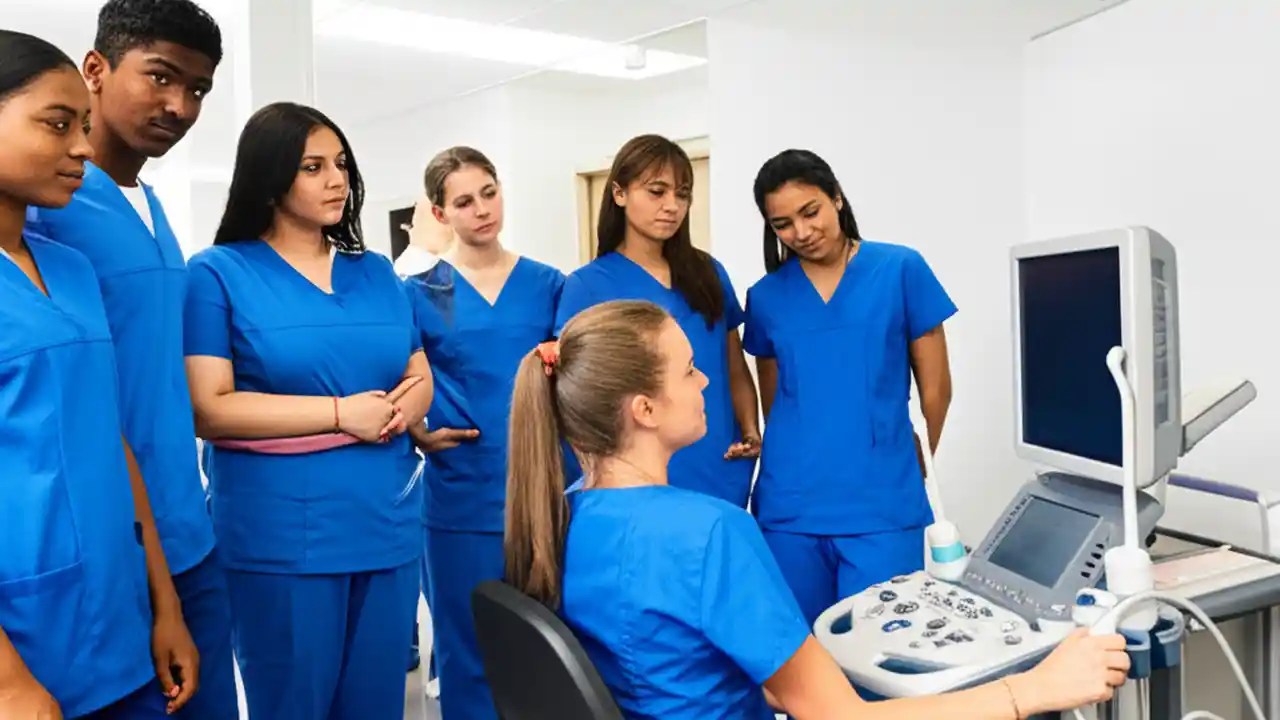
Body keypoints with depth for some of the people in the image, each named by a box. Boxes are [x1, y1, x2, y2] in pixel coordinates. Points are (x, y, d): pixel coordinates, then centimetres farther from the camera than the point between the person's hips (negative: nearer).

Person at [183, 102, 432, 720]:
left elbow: (420, 377, 13)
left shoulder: (376, 272, 11)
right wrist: (341, 412, -13)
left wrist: (399, 409, -10)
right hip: (281, 538, -4)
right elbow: (207, 409, -12)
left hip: (388, 526, 5)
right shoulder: (219, 273, -3)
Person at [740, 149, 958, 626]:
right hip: (789, 508, 2)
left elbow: (936, 389, 5)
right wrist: (805, 465, 12)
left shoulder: (901, 270, -2)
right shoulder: (765, 297, 5)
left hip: (883, 507, -2)